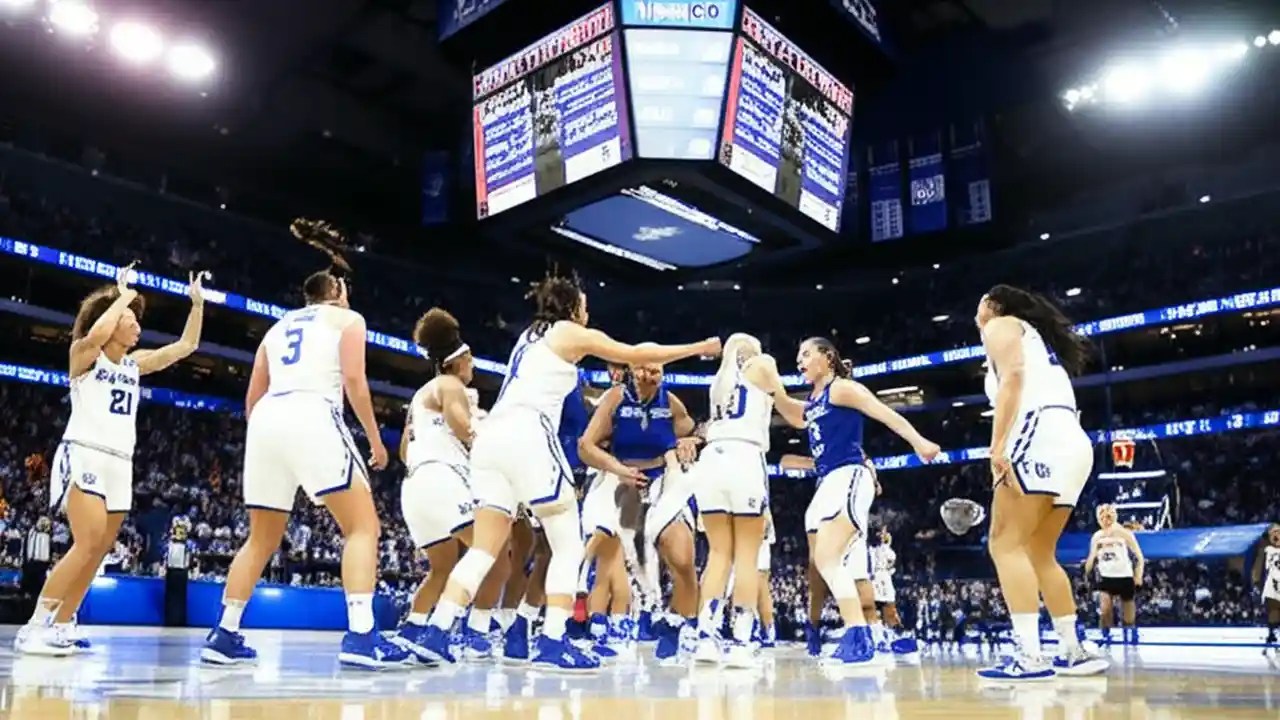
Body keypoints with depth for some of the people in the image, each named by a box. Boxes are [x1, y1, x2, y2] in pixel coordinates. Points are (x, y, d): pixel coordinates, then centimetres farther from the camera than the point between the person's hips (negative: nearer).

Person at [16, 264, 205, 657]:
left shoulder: (135, 364, 16)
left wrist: (197, 303, 11)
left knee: (96, 553, 5)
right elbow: (98, 333, -24)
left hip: (120, 464, 7)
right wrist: (125, 296, -11)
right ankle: (34, 628, -13)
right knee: (88, 546, -20)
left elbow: (186, 345, 19)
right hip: (84, 457, -7)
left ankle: (60, 628, 13)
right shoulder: (83, 355, 0)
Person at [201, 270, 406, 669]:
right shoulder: (347, 318, 15)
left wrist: (269, 442, 37)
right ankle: (361, 636, -15)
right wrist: (375, 438, 6)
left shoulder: (278, 325, 30)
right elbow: (353, 379, -1)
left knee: (261, 539, 20)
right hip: (313, 418, -6)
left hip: (266, 420, 6)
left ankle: (224, 636, 20)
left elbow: (252, 400, 26)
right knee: (363, 526, -2)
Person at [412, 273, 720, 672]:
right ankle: (552, 644, -6)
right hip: (528, 436, -7)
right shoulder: (572, 332, 10)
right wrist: (698, 348, 24)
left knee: (484, 548, 9)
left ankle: (435, 635, 1)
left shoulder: (530, 335, 29)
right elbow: (637, 354, 15)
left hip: (491, 437, 7)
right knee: (568, 546, 1)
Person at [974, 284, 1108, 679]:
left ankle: (1030, 656, -19)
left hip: (1041, 437, -9)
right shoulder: (1038, 336, 34)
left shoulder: (1001, 325, 11)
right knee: (1039, 554, 16)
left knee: (1006, 544, -11)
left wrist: (997, 445, -18)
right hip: (1073, 444, 9)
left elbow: (1013, 377, -9)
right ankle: (1074, 652, 16)